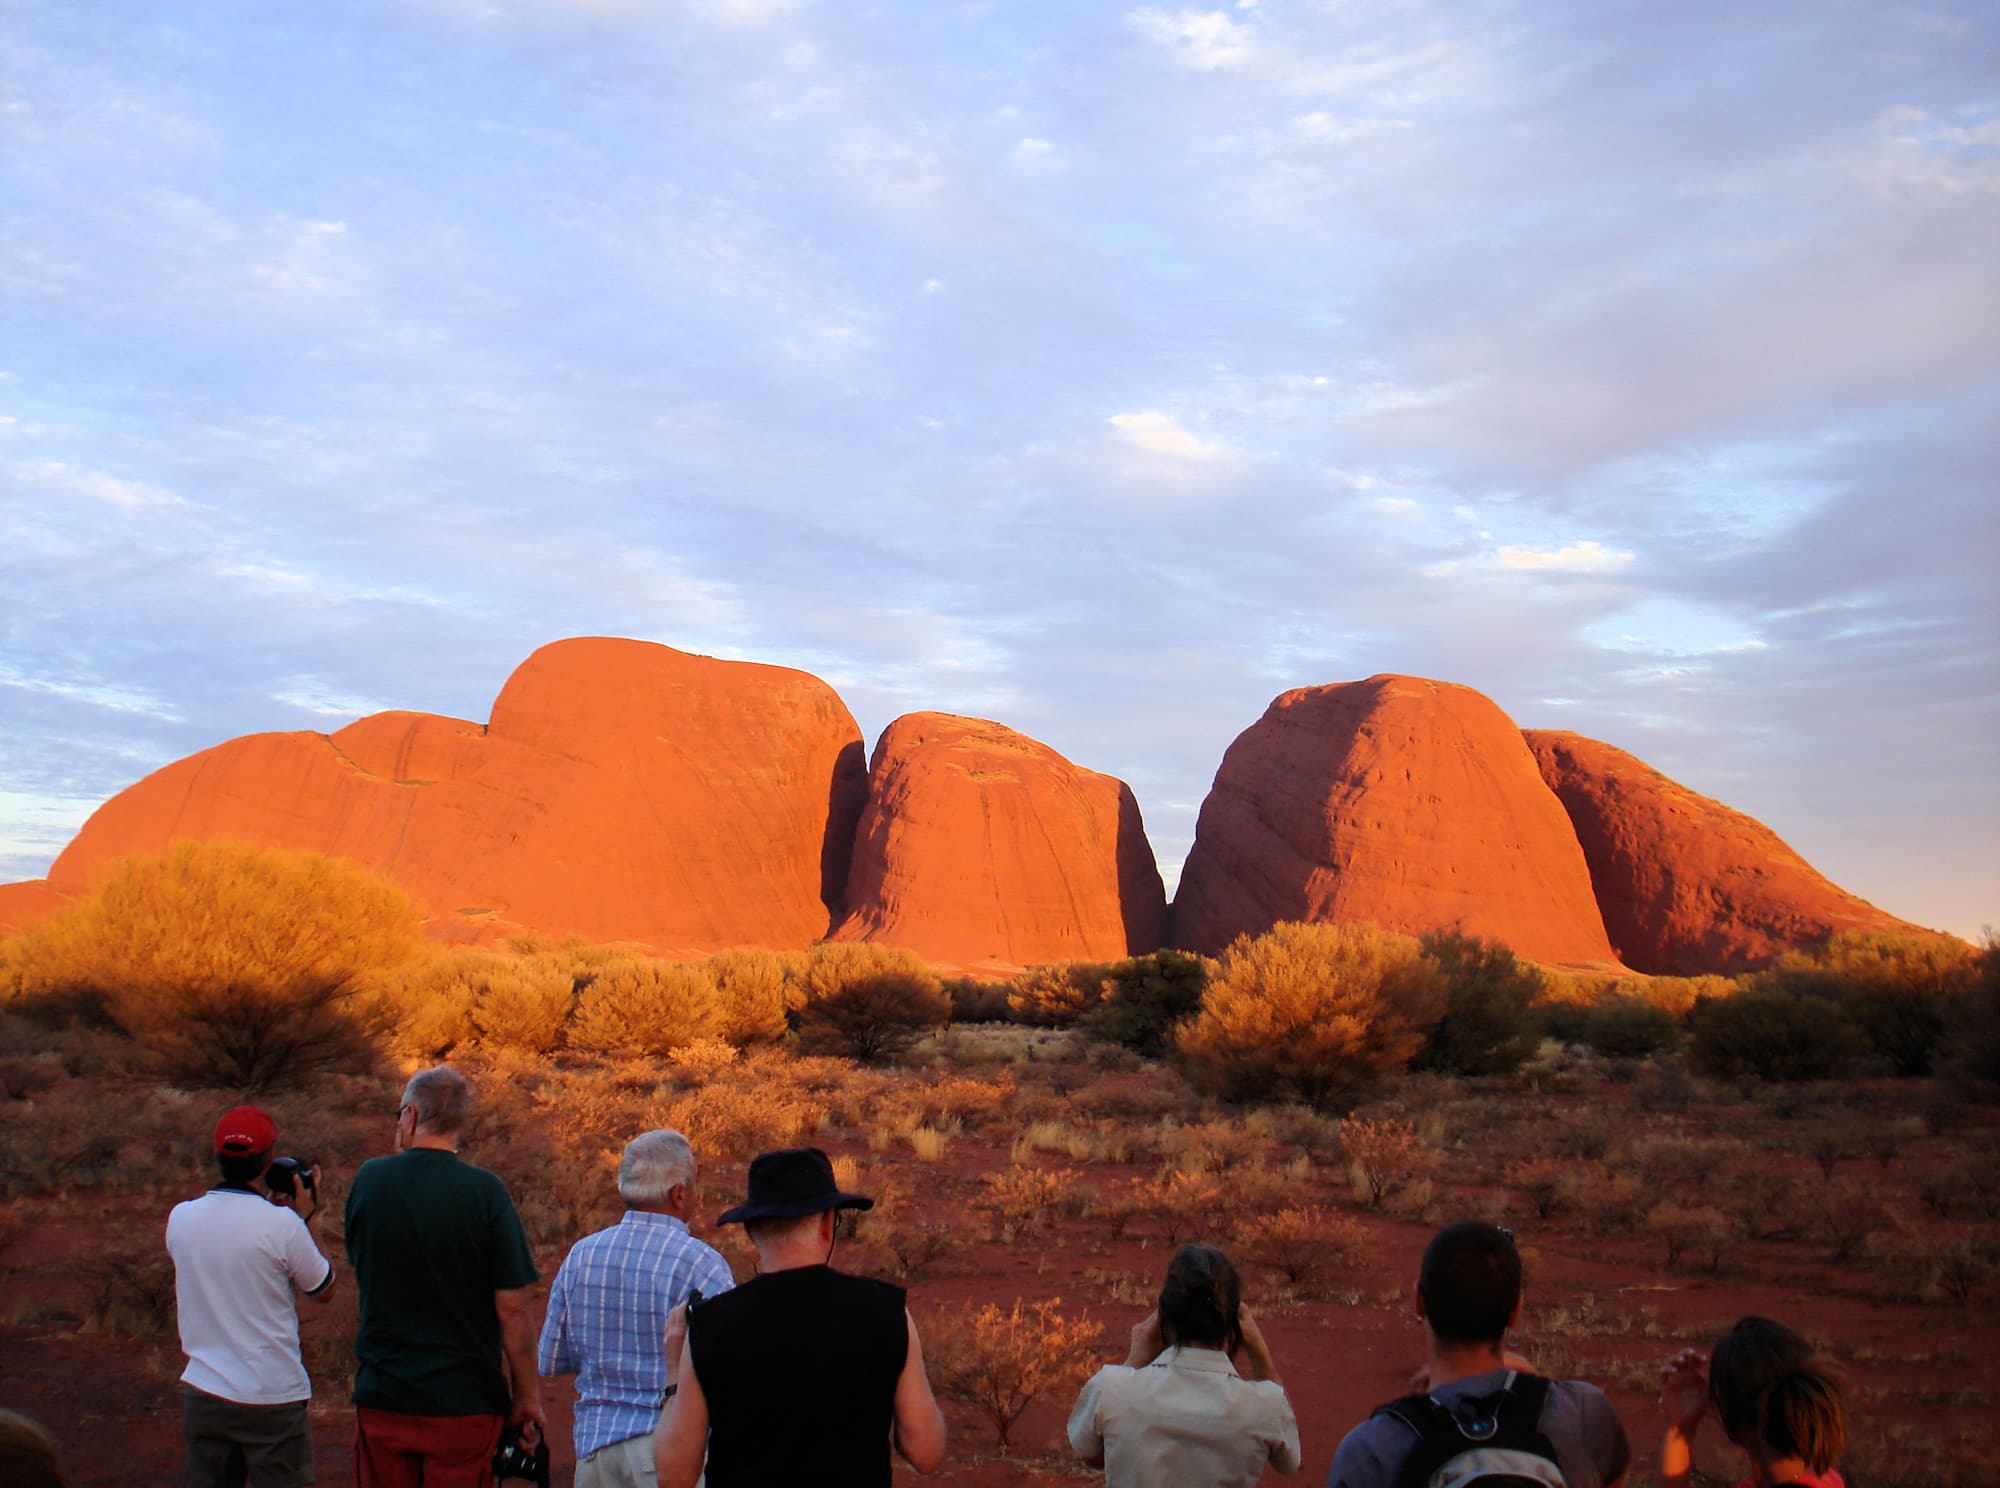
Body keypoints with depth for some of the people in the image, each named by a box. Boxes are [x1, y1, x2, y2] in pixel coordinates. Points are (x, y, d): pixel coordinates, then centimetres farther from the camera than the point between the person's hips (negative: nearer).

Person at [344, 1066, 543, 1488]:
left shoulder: (368, 1180, -2)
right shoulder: (484, 1191, -12)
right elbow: (511, 1310, -12)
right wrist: (528, 1397, 0)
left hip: (381, 1400, 3)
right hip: (464, 1402, -2)